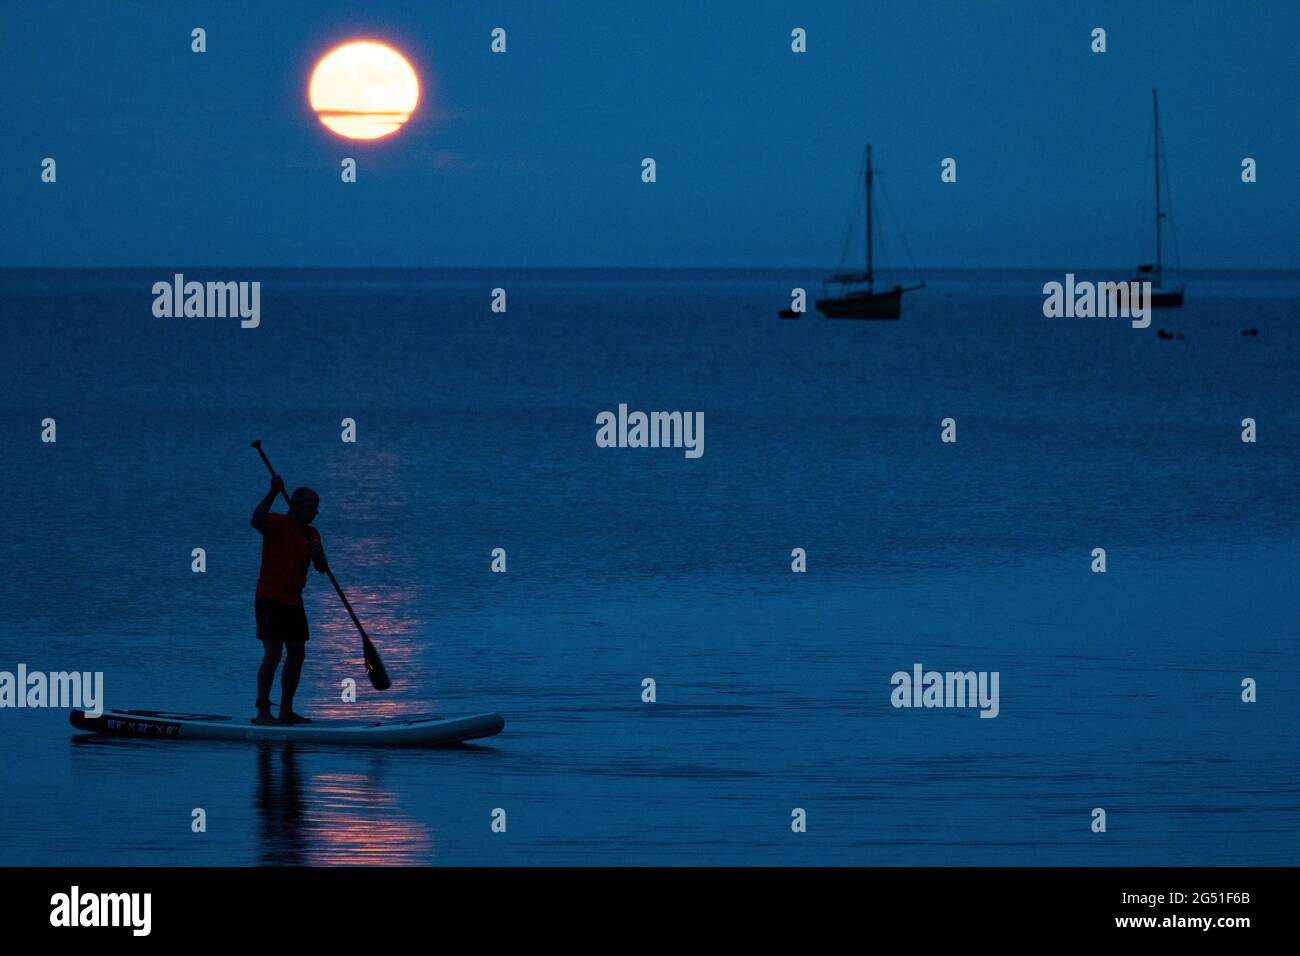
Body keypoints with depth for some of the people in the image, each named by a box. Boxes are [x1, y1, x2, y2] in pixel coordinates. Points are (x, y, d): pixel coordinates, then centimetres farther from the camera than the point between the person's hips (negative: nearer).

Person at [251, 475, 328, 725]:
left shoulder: (311, 533, 14)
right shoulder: (278, 523, -8)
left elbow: (322, 569, 9)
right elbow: (257, 521, -32)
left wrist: (318, 554, -13)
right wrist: (273, 493, -37)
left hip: (293, 601, 8)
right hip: (270, 599, -8)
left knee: (297, 655, 9)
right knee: (273, 654, -15)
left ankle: (286, 711, 16)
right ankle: (262, 712, -14)